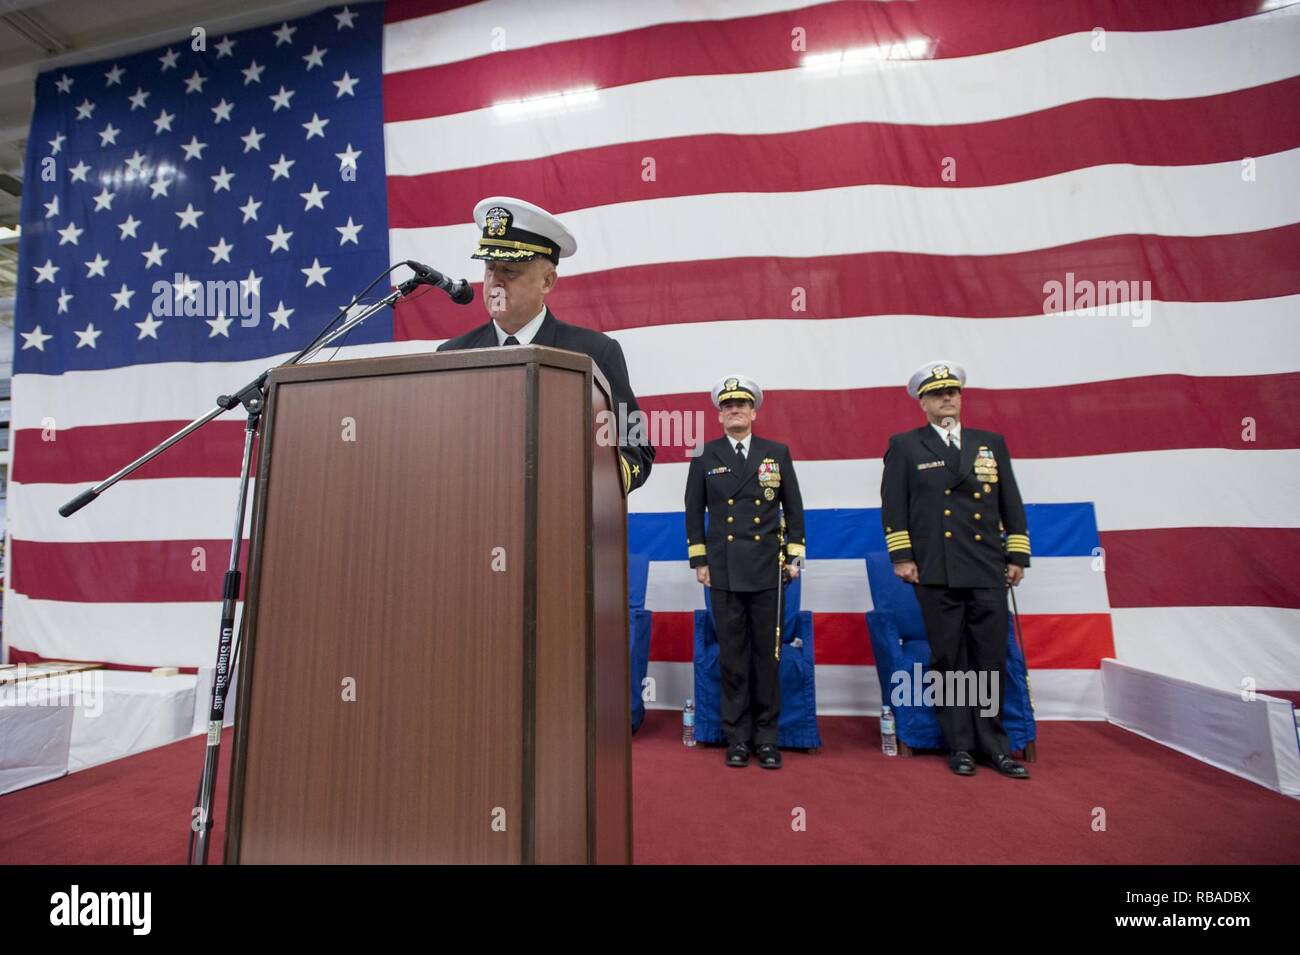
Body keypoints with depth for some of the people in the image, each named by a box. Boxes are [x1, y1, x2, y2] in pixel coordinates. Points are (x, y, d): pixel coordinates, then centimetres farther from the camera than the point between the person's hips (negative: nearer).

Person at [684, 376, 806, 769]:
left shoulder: (777, 453, 6)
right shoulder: (704, 456, 5)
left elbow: (793, 508, 8)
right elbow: (694, 512, 7)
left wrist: (795, 555, 3)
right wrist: (699, 560, 3)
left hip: (768, 570, 1)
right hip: (724, 571, 0)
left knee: (767, 653, 6)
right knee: (732, 655, 5)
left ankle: (766, 736, 20)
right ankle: (737, 736, 18)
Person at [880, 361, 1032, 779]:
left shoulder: (991, 442, 14)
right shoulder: (904, 446, 4)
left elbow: (1011, 504, 13)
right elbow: (892, 505, 0)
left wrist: (1017, 556, 8)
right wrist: (901, 556, -5)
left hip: (989, 572, 3)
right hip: (937, 573, -2)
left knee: (991, 660, 6)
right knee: (949, 661, 5)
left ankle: (992, 743, 22)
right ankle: (959, 746, 18)